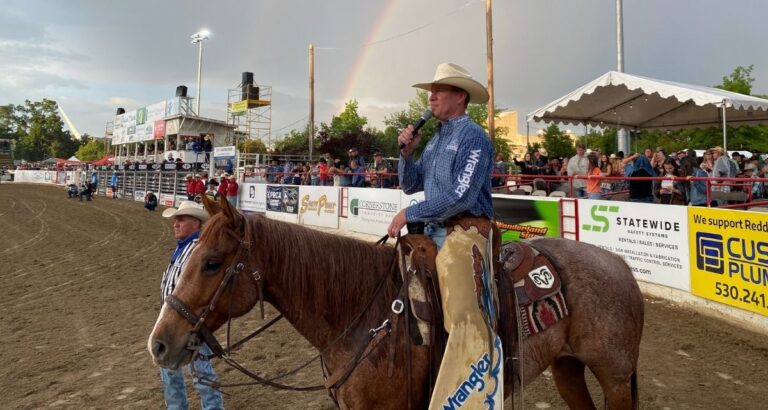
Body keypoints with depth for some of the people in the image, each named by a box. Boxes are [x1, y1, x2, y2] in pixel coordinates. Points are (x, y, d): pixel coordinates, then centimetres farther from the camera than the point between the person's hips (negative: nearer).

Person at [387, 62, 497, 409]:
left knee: (464, 319, -22)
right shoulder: (435, 139, 17)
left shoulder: (473, 137, -9)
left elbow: (461, 197, -19)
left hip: (465, 233, -9)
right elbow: (410, 185, 19)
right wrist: (407, 153, 2)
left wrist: (409, 215, -15)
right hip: (433, 232, 9)